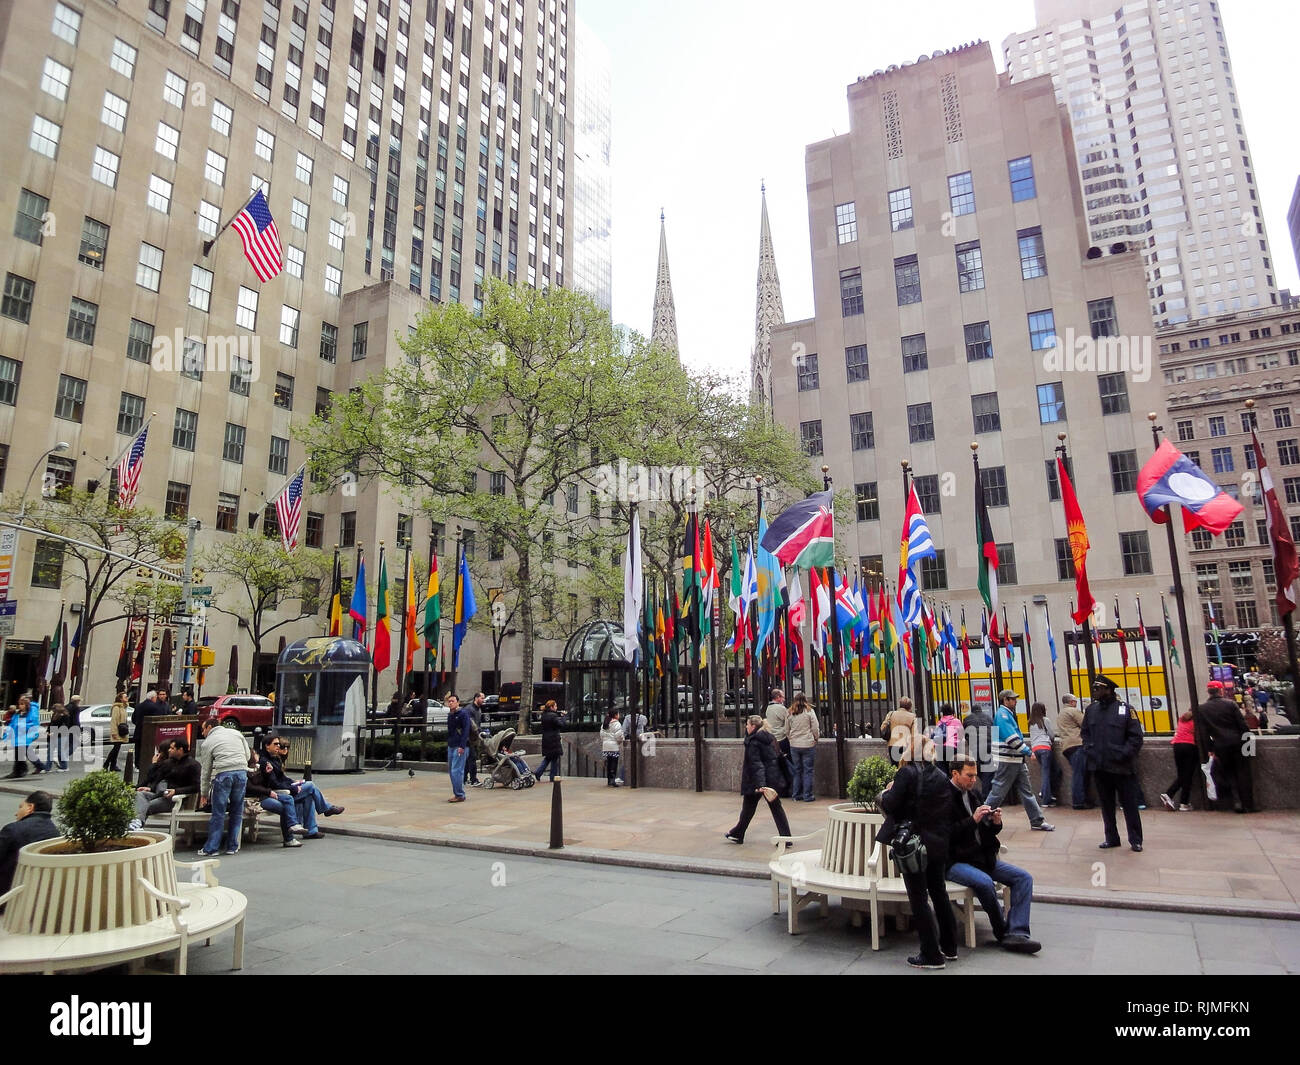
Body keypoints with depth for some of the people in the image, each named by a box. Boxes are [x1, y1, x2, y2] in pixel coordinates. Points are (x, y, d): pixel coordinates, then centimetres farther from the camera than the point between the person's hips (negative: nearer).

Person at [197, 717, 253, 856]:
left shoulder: (207, 743, 10)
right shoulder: (236, 733, 19)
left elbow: (206, 770, 12)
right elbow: (248, 756, 16)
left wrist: (204, 793, 21)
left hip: (222, 774, -3)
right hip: (242, 772, 3)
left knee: (218, 813, 5)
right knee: (237, 812, 11)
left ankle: (211, 848, 9)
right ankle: (232, 847, 15)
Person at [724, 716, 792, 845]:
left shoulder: (753, 742, -14)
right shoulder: (769, 737, 7)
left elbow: (756, 764, -22)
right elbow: (778, 755, 16)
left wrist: (760, 784, -28)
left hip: (756, 779, -6)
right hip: (773, 777, 6)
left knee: (748, 808, 9)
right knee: (776, 807, 9)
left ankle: (737, 835, 24)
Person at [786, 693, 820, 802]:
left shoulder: (790, 713, 4)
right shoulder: (809, 711, -6)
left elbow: (787, 731, 10)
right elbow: (815, 728, -4)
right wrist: (816, 738, 13)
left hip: (794, 745, 3)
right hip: (808, 744, -3)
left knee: (797, 770, 13)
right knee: (808, 770, 3)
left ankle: (796, 795, 17)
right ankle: (808, 796, 4)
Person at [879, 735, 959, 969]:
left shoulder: (907, 773, -14)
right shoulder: (941, 776, 5)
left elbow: (890, 806, -17)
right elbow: (949, 811, 7)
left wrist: (886, 793, 3)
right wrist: (943, 837, 15)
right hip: (939, 844, 7)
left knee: (918, 899, 2)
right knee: (939, 893, 20)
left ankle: (932, 955, 7)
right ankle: (949, 947, 30)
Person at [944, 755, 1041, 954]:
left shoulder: (974, 794, 13)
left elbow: (986, 832, 19)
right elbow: (945, 834, -19)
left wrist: (995, 823, -3)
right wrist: (973, 820, -22)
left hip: (981, 857, 8)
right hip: (954, 861, -8)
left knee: (1024, 878, -6)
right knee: (985, 881, -33)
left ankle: (1016, 933, -14)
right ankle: (1003, 931, -9)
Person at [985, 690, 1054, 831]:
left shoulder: (1008, 714, 16)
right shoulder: (1002, 714, -15)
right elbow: (1012, 738, -22)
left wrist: (1025, 751, 15)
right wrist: (1028, 751, -17)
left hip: (1016, 760, 10)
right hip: (1006, 760, -10)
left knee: (1026, 790, 12)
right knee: (999, 791, -3)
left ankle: (1038, 821, 17)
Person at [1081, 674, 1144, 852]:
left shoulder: (1125, 709, -6)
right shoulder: (1091, 709, 7)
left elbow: (1136, 737, -7)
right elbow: (1085, 732, 16)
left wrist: (1123, 754, -15)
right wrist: (1089, 750, 2)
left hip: (1122, 767, -4)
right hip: (1099, 767, 5)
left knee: (1129, 805, 4)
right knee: (1106, 805, 13)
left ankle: (1135, 840, 18)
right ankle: (1111, 838, 24)